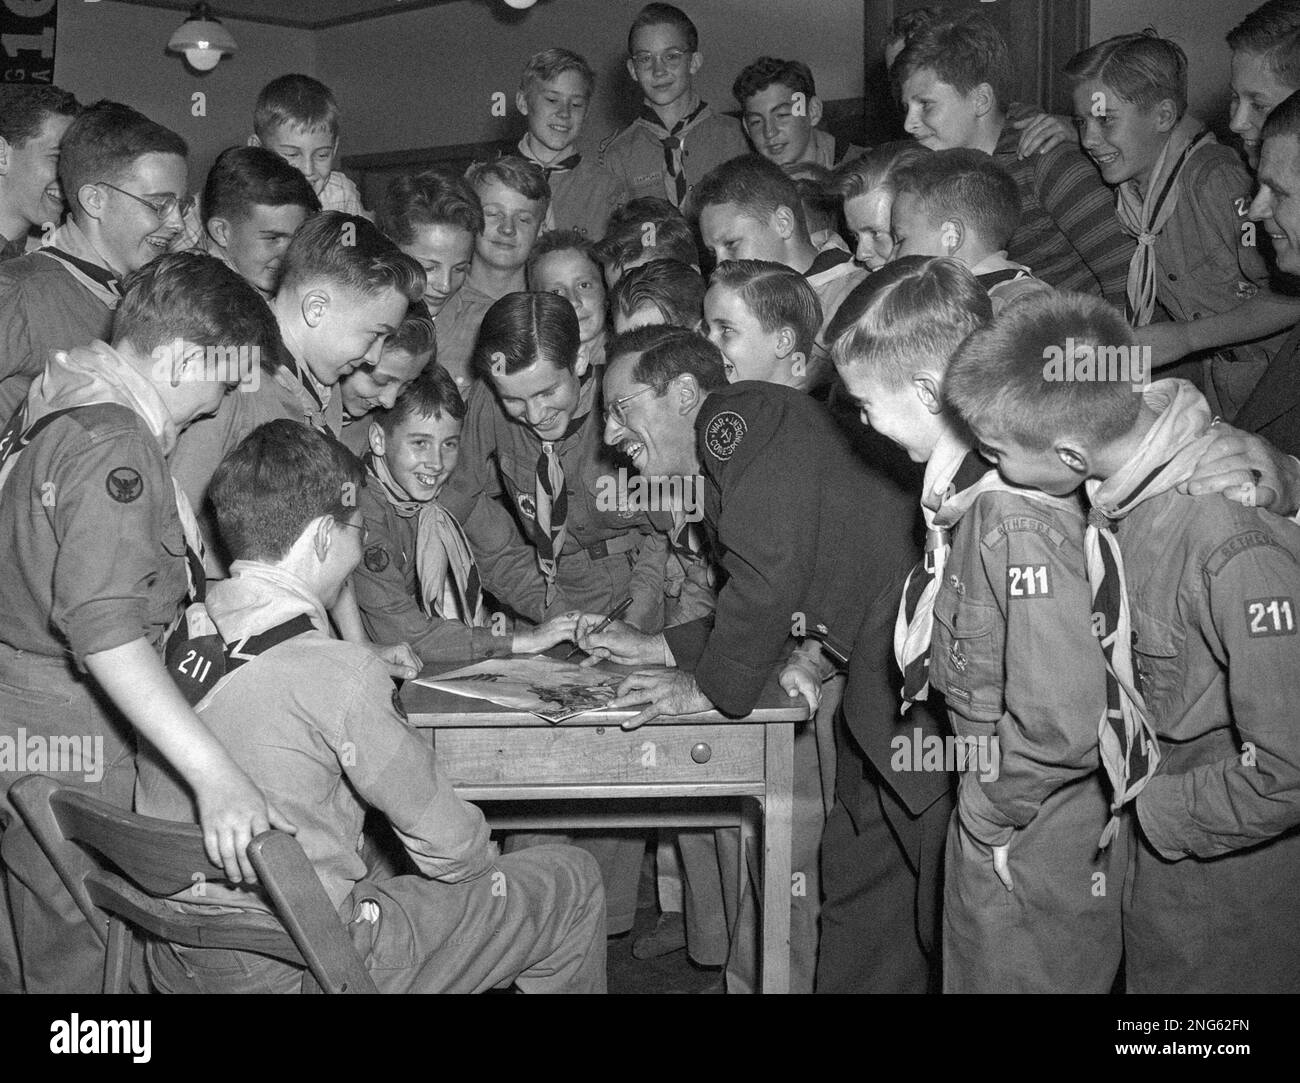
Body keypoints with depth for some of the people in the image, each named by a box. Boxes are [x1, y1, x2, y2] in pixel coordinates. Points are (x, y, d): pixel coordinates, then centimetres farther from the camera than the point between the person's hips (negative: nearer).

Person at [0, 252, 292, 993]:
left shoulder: (60, 407, 8)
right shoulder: (114, 444, -23)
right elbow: (103, 628, -35)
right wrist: (215, 773, -41)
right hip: (65, 736, -10)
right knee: (75, 961, 3)